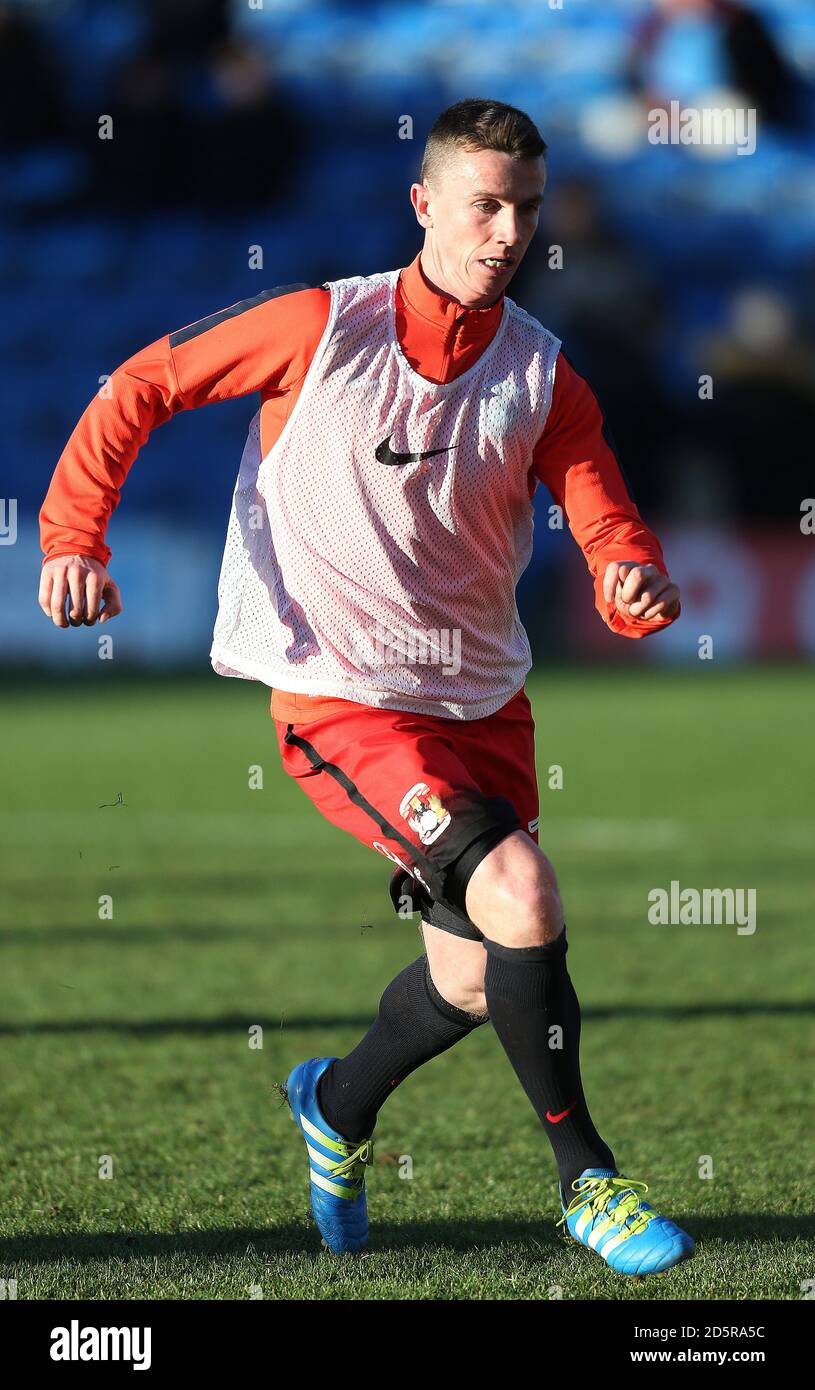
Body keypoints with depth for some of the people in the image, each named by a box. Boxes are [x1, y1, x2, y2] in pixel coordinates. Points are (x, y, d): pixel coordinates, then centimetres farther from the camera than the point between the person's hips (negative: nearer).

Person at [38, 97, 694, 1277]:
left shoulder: (542, 377, -3)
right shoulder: (321, 327, -11)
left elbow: (610, 531, -9)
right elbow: (139, 389, -1)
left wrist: (639, 587, -33)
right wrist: (73, 538, -9)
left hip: (482, 701, 5)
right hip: (339, 696, -5)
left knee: (476, 980, 11)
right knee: (520, 894, -24)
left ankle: (339, 1104, 44)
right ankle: (584, 1179, -11)